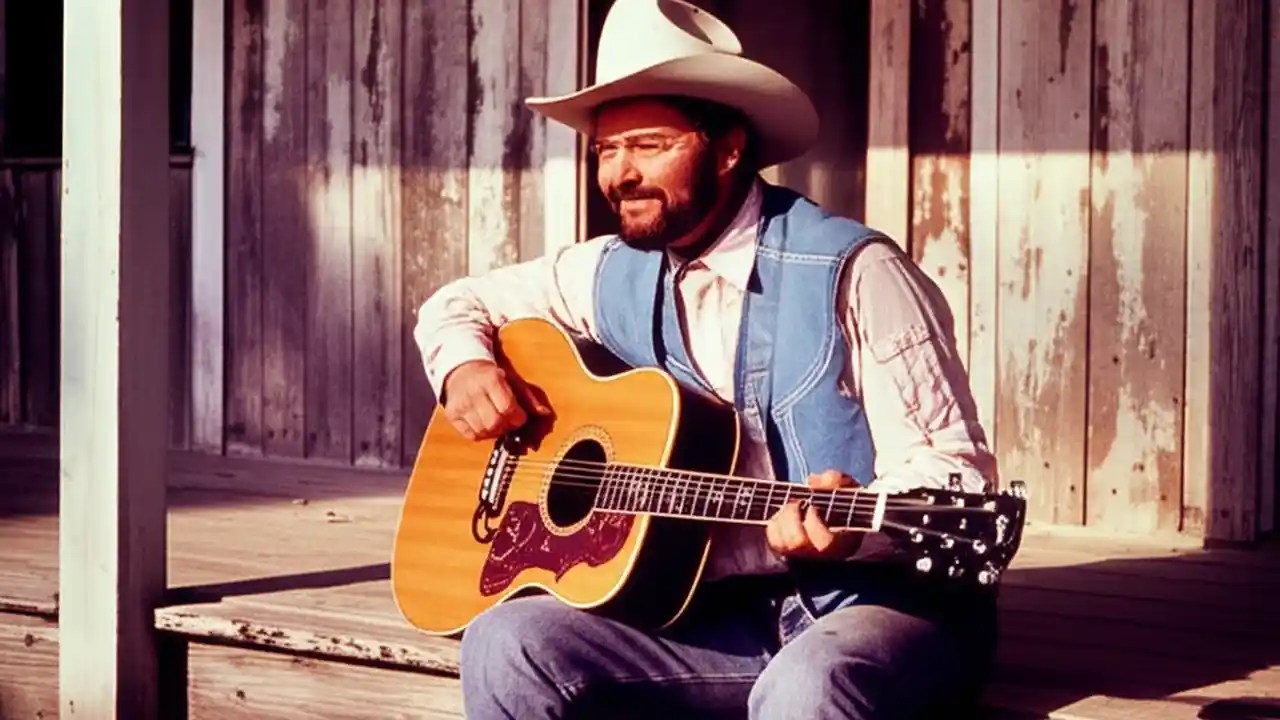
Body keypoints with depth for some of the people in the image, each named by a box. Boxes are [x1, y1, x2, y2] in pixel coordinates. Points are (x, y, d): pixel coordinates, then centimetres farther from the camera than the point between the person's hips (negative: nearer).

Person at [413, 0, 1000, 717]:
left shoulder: (850, 273, -10)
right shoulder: (617, 274, 9)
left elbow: (955, 468, -11)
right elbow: (462, 302, 25)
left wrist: (849, 524, -31)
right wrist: (465, 367, 1)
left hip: (881, 602, -6)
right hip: (720, 617, 6)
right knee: (506, 645, -18)